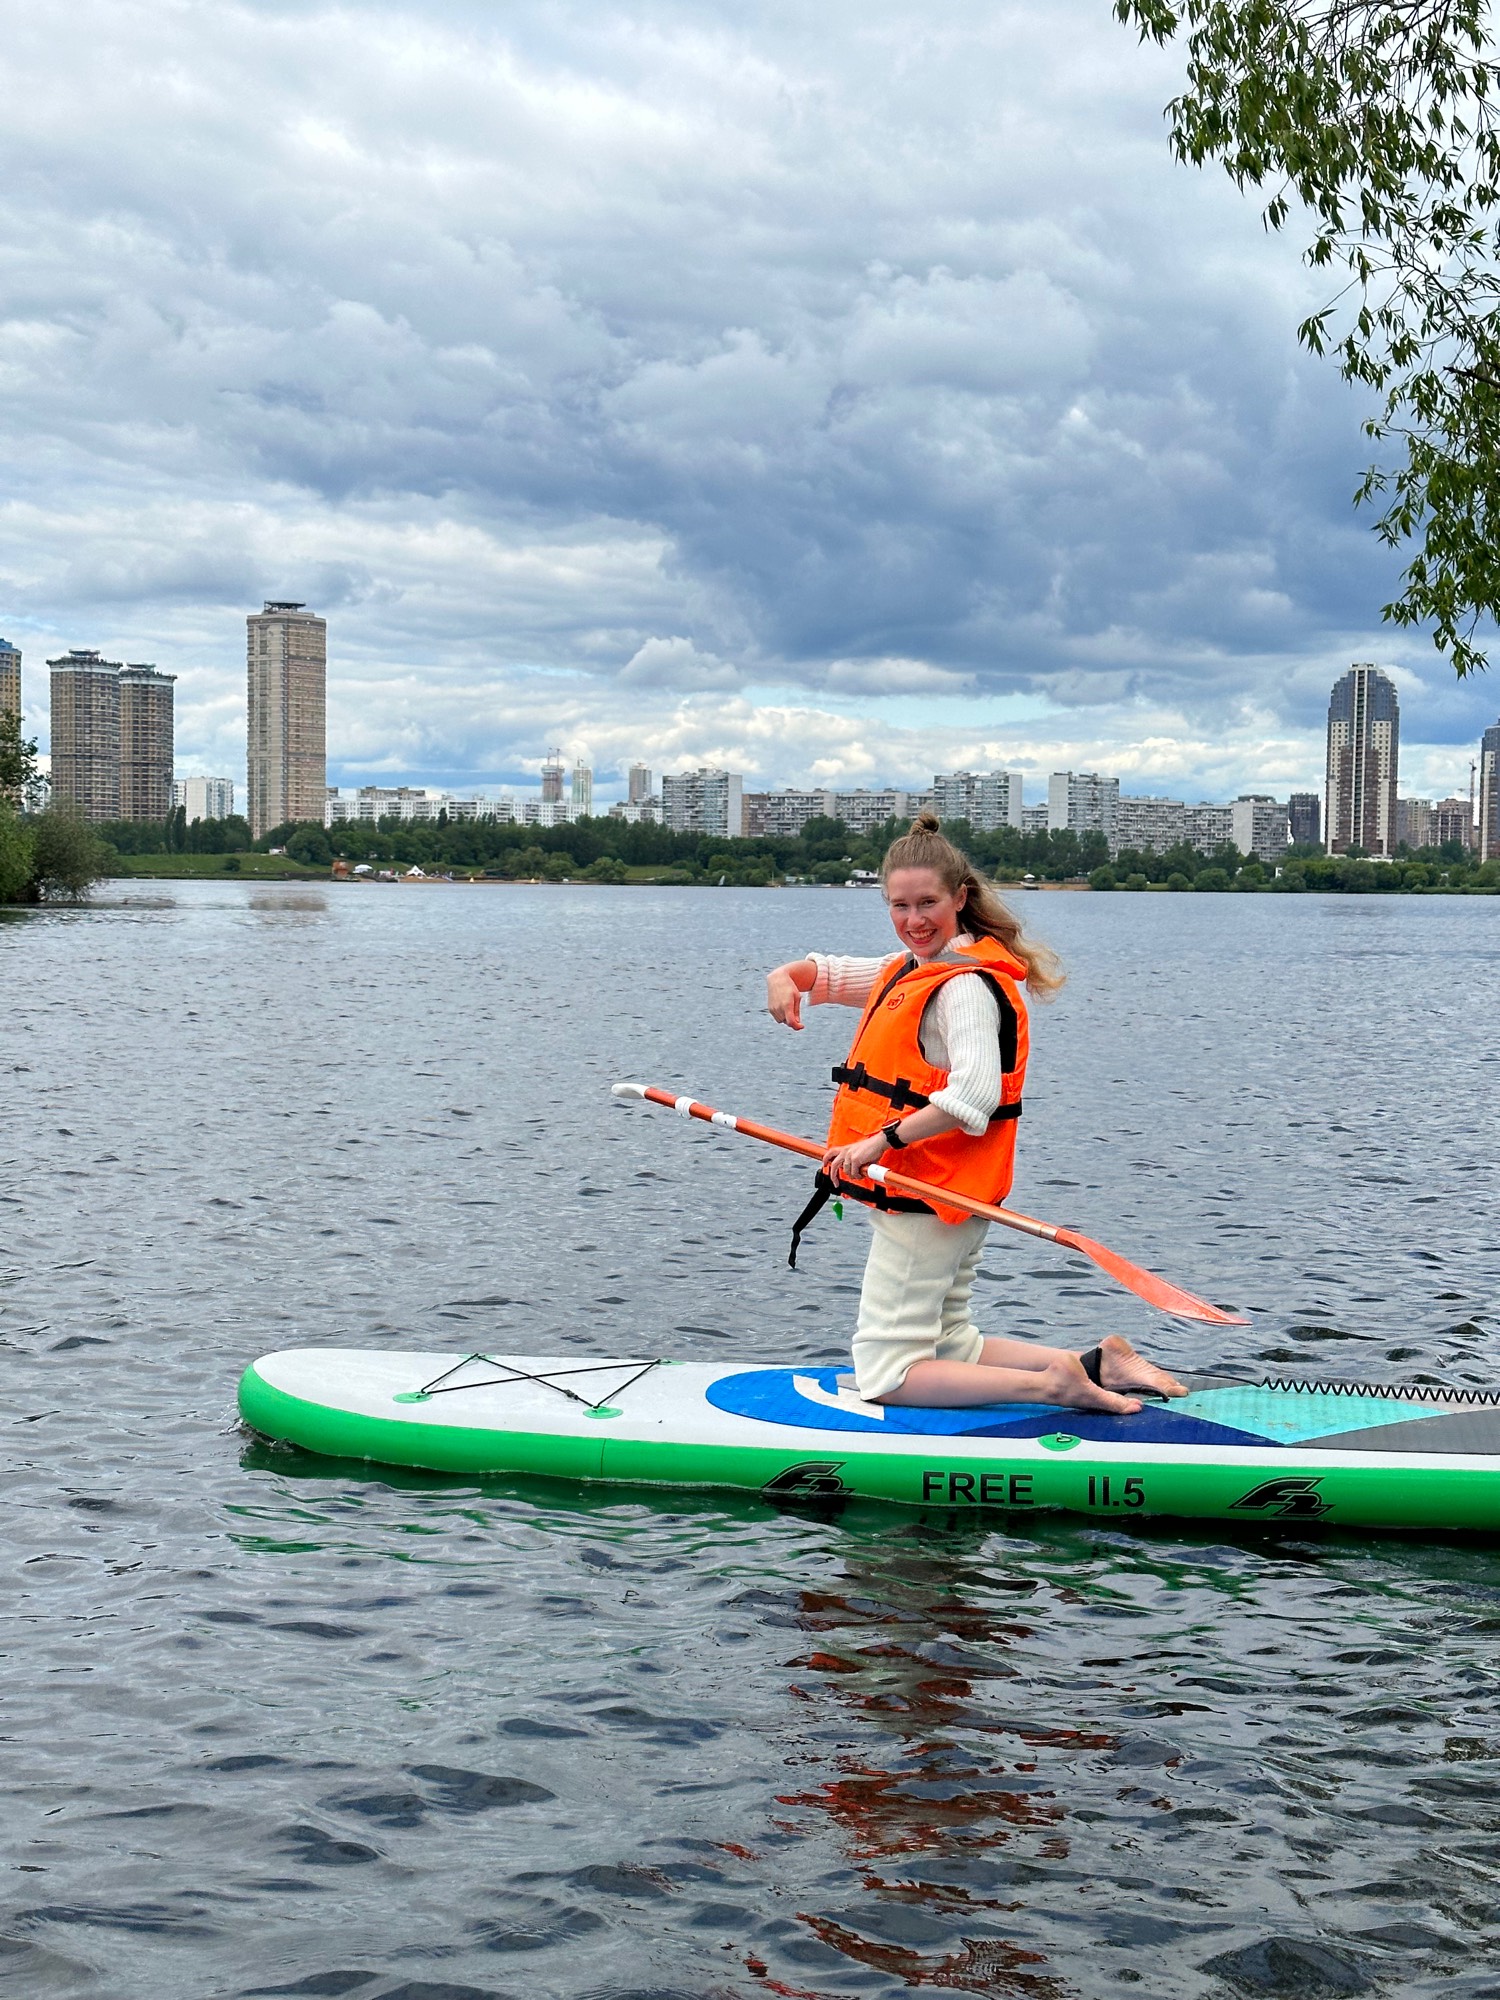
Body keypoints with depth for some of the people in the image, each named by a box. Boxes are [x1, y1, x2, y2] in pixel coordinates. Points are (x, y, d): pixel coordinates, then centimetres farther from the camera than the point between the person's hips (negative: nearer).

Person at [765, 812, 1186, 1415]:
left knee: (884, 1377, -8)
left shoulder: (966, 986, -18)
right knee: (950, 1348, 19)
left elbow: (975, 1094, -31)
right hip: (930, 1200, 10)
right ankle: (1093, 1365, 12)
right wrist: (787, 976, -2)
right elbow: (830, 973, 22)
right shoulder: (909, 969, 13)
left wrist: (884, 1139, -34)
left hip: (928, 1203, -10)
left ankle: (1052, 1386, -12)